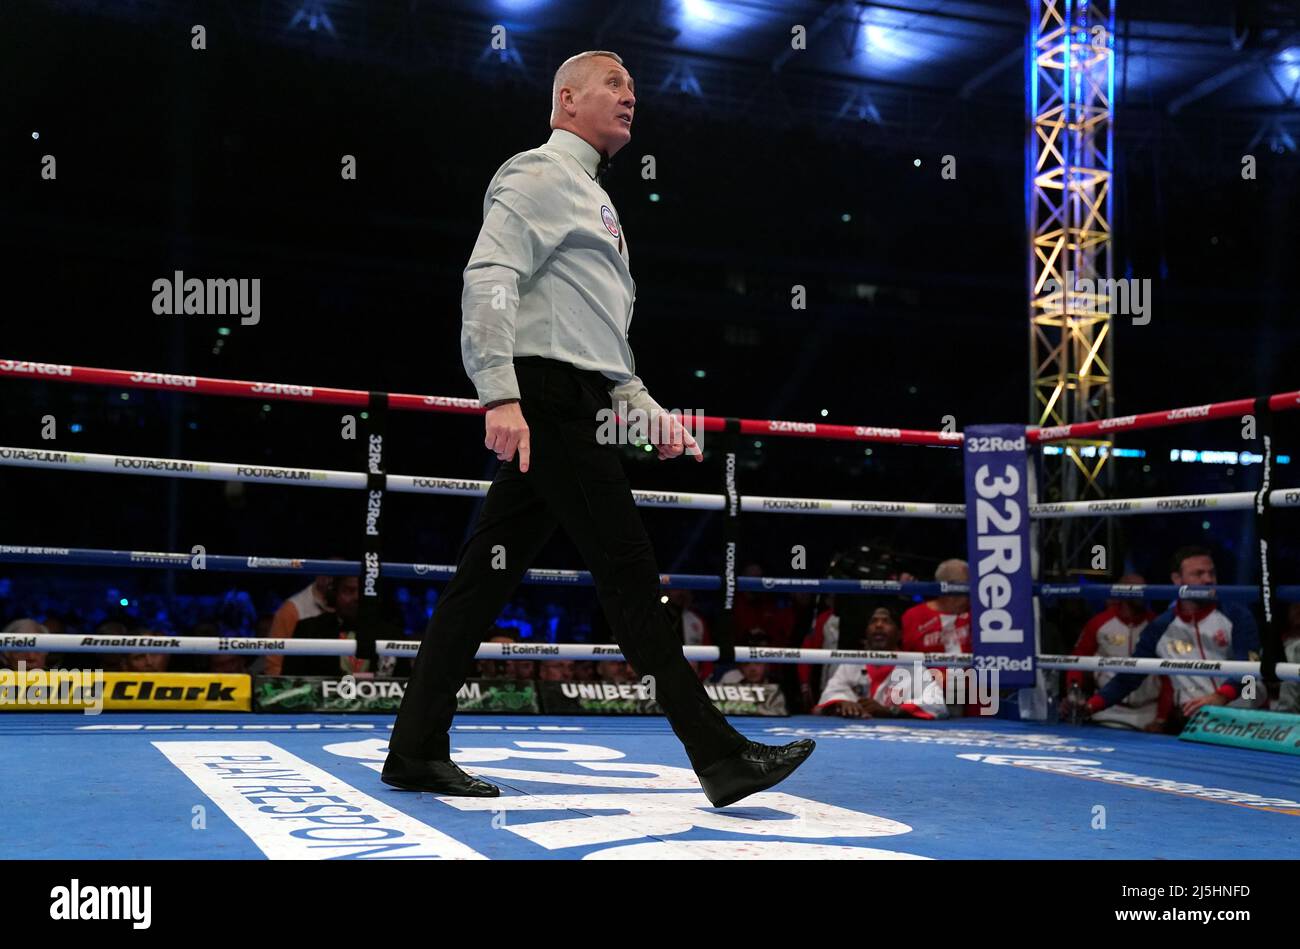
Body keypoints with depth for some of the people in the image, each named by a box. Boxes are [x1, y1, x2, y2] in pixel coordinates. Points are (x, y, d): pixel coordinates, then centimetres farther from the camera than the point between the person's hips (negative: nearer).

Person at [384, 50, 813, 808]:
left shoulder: (591, 198, 29)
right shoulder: (543, 173, -2)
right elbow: (490, 276, -16)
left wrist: (648, 411, 19)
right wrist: (501, 395, -26)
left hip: (575, 407, 10)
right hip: (550, 392, -10)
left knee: (488, 576, 8)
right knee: (630, 570, -10)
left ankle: (417, 750, 12)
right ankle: (719, 756, -7)